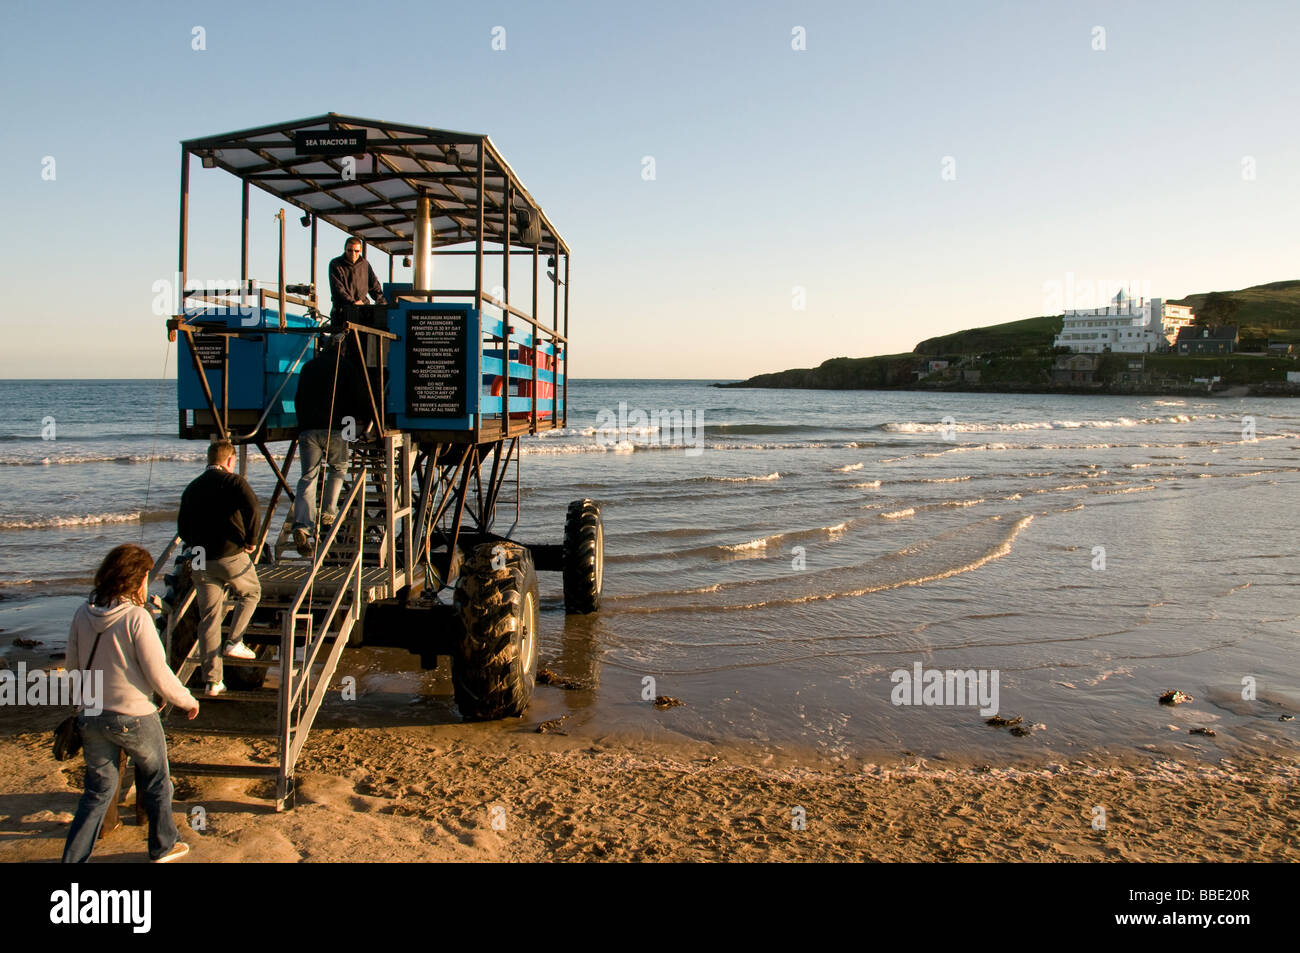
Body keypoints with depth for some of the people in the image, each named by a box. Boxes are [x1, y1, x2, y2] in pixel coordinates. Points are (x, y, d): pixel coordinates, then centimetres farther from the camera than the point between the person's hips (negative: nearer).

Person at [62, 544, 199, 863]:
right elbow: (159, 675, -16)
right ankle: (163, 846, 32)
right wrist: (187, 701, 0)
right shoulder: (137, 617, -19)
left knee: (97, 791, 17)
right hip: (134, 717, -5)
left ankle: (73, 859, 12)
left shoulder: (82, 613, -2)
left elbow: (73, 667, 8)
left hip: (90, 716, 5)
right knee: (155, 781, 18)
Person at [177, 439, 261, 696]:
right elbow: (251, 506, -22)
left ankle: (212, 680, 9)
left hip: (201, 562, 5)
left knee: (208, 618, 8)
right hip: (232, 556, -5)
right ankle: (234, 642, 10)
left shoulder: (192, 488, 14)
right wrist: (251, 540, -11)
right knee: (251, 593, 24)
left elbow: (182, 526, 15)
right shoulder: (233, 481, -5)